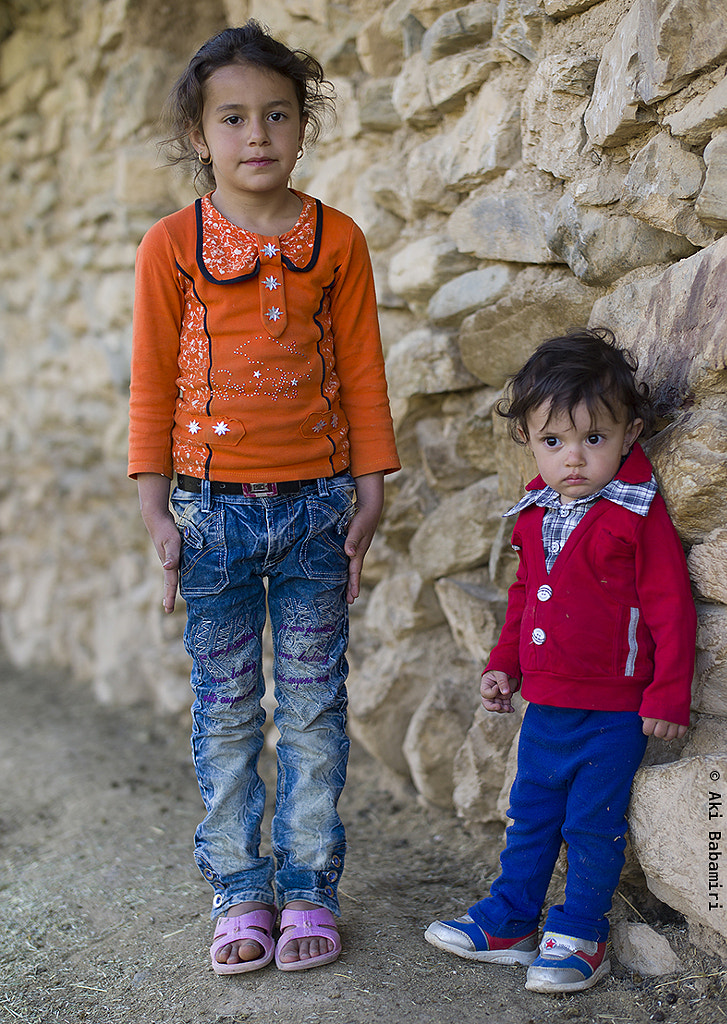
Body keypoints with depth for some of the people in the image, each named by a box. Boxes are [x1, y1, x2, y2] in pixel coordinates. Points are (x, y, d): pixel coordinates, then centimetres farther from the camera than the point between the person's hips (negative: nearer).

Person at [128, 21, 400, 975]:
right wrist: (157, 510, -3)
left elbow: (361, 374, 4)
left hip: (317, 502, 1)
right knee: (225, 709, 8)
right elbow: (152, 384, 1)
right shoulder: (172, 245, -1)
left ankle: (309, 888, 21)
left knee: (314, 703, 7)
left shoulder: (337, 239, 2)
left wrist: (369, 494, 1)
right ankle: (239, 891, 22)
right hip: (213, 504, 0)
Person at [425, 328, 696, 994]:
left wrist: (668, 694, -15)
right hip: (545, 707, 7)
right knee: (530, 817, 17)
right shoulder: (536, 515, 7)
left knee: (593, 826, 4)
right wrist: (504, 664, 15)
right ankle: (509, 922, 31)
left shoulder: (638, 517, -14)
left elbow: (671, 609, -14)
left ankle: (580, 936, 21)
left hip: (613, 713, -6)